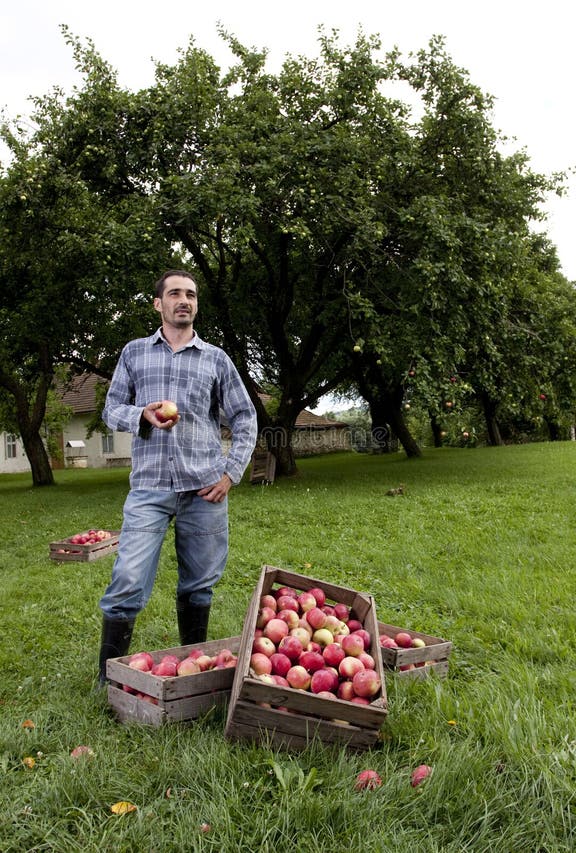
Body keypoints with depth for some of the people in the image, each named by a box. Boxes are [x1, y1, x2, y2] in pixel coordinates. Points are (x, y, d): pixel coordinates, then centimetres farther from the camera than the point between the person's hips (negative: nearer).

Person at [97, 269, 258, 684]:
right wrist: (143, 415, -10)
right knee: (128, 584, -9)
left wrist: (232, 472, 0)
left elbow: (245, 418, 12)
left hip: (205, 488, 1)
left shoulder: (216, 359, 11)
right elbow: (112, 409, 13)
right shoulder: (134, 352, 12)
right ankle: (109, 679, 5)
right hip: (149, 487, -1)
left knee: (199, 585, 8)